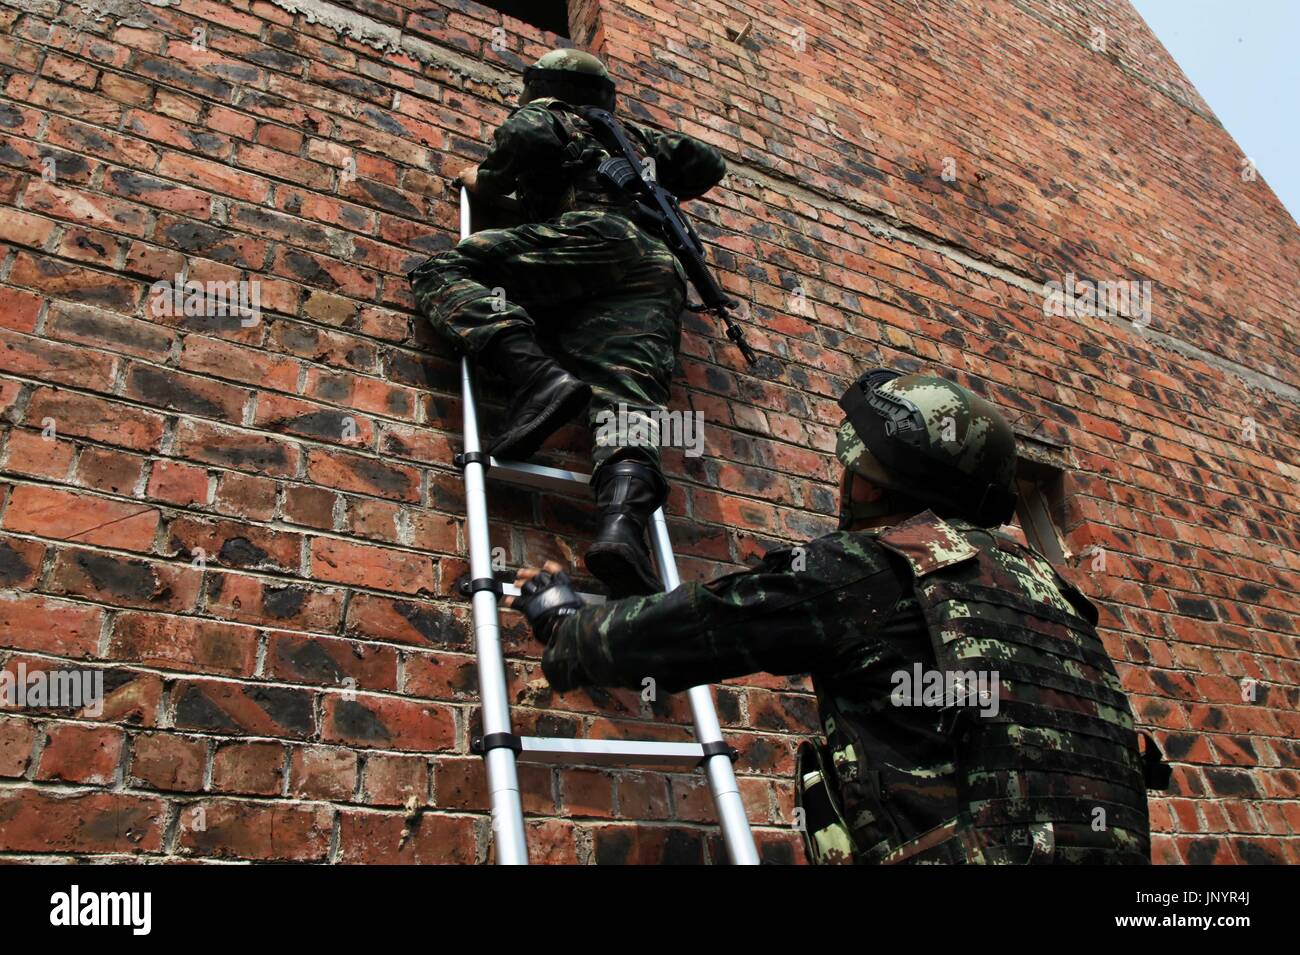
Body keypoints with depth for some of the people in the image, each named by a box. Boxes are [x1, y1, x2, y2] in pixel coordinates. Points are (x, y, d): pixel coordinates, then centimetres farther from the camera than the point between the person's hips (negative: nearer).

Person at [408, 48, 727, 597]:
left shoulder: (543, 114, 23)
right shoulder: (633, 135, 41)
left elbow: (527, 137, -1)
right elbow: (707, 164, 45)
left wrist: (485, 182, 17)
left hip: (592, 236, -5)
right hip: (658, 269, 6)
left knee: (441, 270, -4)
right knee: (626, 393, -15)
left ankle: (537, 374, -29)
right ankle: (623, 521, -44)